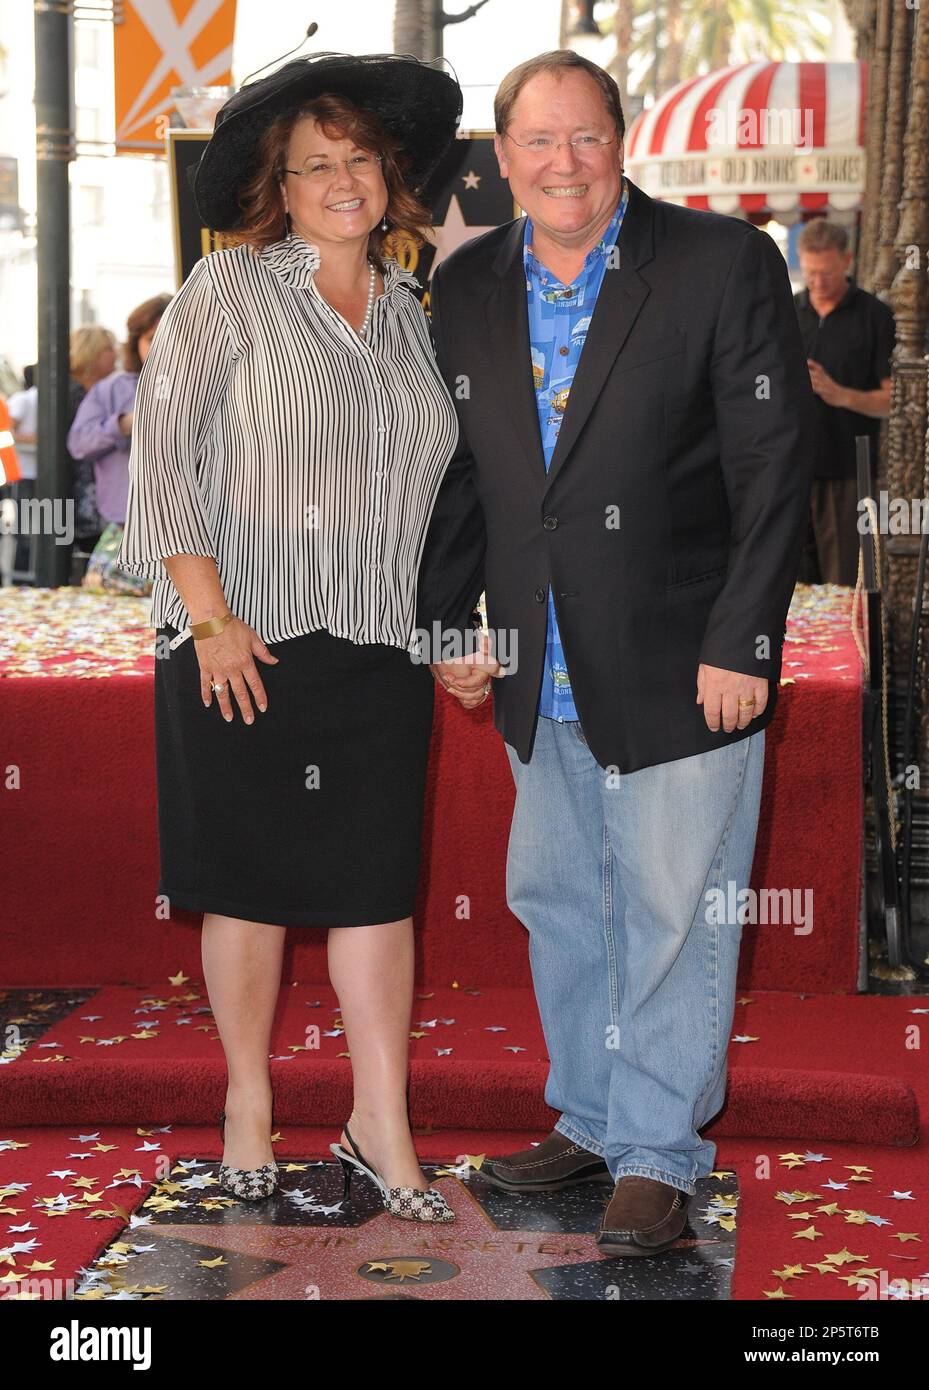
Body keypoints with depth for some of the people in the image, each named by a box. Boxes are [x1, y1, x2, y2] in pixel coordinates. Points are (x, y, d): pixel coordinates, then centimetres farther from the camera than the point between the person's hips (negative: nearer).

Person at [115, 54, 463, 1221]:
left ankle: (381, 1128, 10)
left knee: (376, 884, 2)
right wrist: (209, 618, -13)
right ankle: (248, 1105, 21)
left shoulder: (412, 313, 10)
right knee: (249, 879, 6)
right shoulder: (228, 291, -3)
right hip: (245, 646, -3)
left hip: (379, 653, 3)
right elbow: (162, 455, -7)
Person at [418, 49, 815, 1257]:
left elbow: (775, 467, -10)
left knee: (673, 917, 2)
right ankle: (590, 1120, 34)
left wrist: (741, 645, -14)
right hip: (542, 680, 6)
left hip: (681, 670, -5)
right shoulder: (467, 289, 7)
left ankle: (657, 1154, 17)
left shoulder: (724, 264, -8)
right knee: (557, 904, 16)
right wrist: (446, 623, 10)